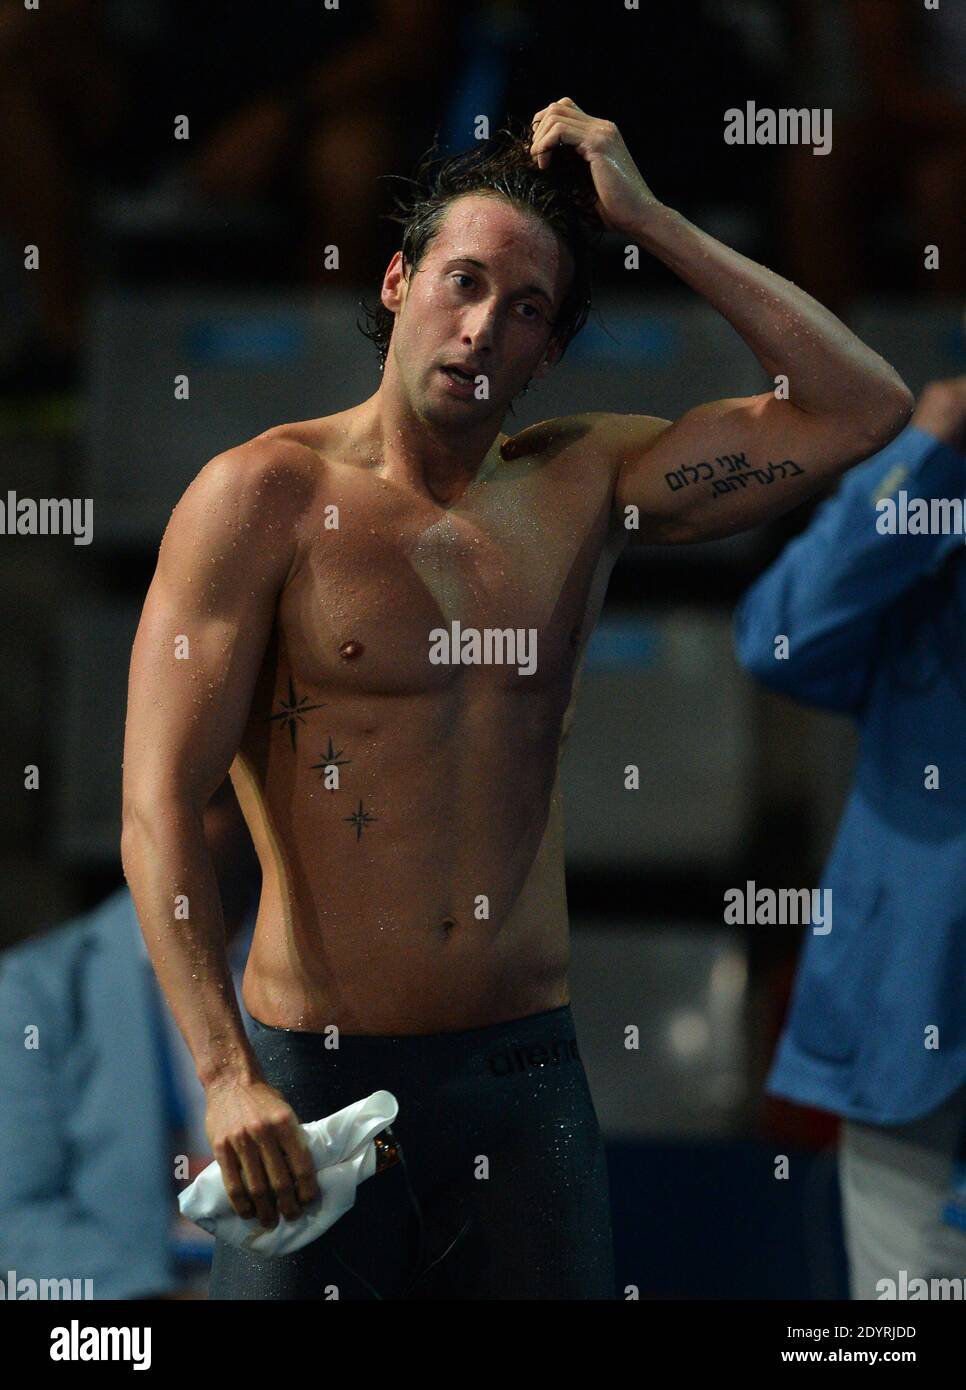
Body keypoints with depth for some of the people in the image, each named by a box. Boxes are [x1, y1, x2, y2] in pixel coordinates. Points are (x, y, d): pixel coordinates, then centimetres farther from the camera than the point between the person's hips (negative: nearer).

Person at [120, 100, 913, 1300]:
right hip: (317, 1076, -4)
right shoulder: (268, 496, -4)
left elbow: (862, 409, 4)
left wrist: (645, 218, 1)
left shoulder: (579, 486, 9)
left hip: (527, 1068, 4)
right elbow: (159, 805, -10)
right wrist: (226, 1075, -21)